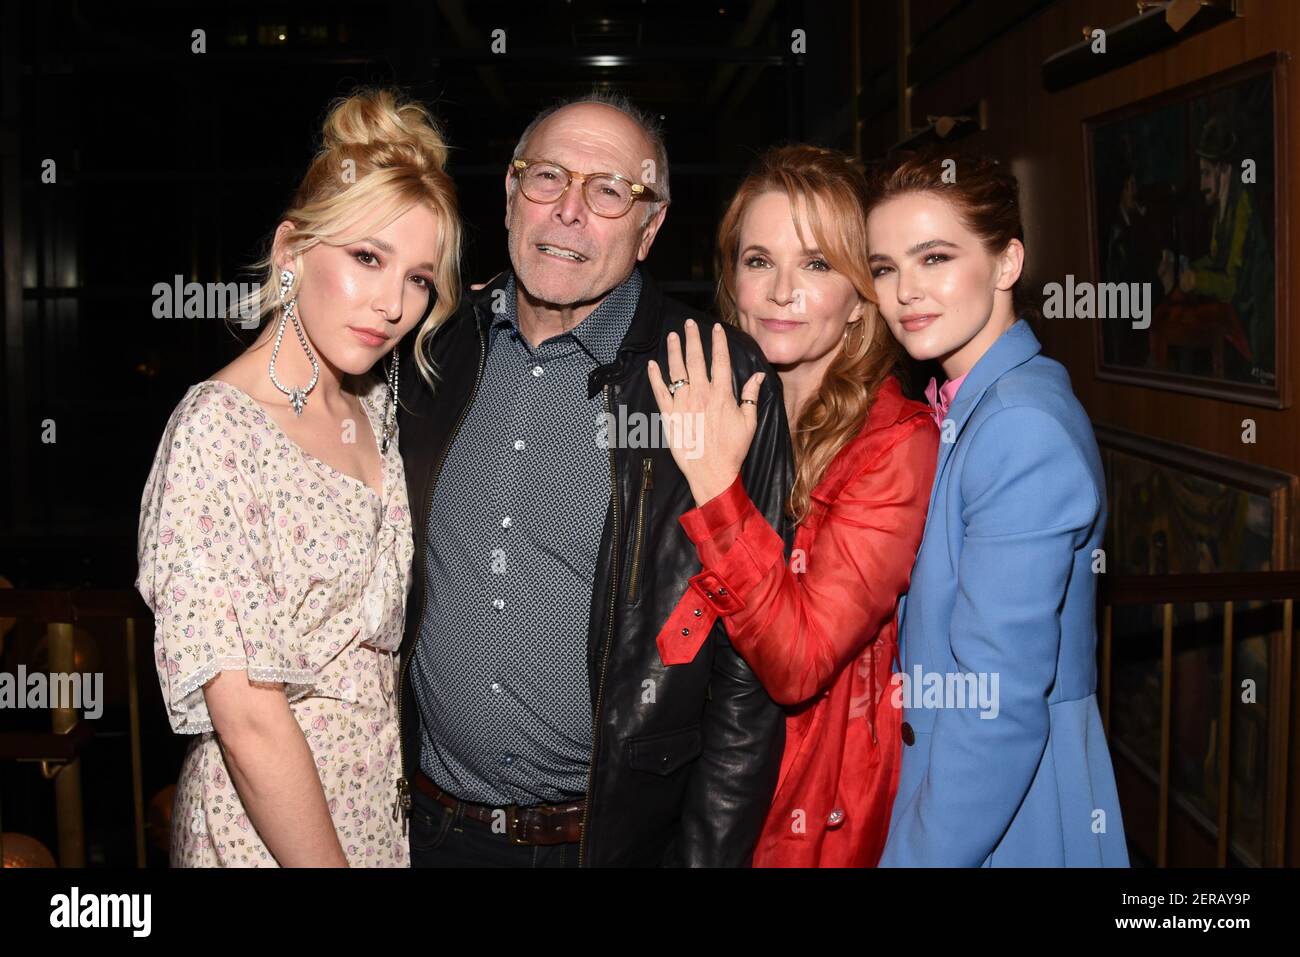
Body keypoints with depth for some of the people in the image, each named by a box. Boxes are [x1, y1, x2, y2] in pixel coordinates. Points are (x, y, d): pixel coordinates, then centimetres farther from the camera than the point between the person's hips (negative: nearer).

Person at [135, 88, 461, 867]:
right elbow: (250, 721, -23)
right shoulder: (216, 433, -22)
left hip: (382, 807, 7)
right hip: (267, 828, -7)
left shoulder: (373, 406, 1)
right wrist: (329, 863, -18)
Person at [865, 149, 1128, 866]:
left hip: (1011, 827, -8)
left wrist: (915, 856, -22)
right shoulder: (957, 410, 6)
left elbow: (998, 706, -27)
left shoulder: (1025, 430, -24)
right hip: (944, 790, 8)